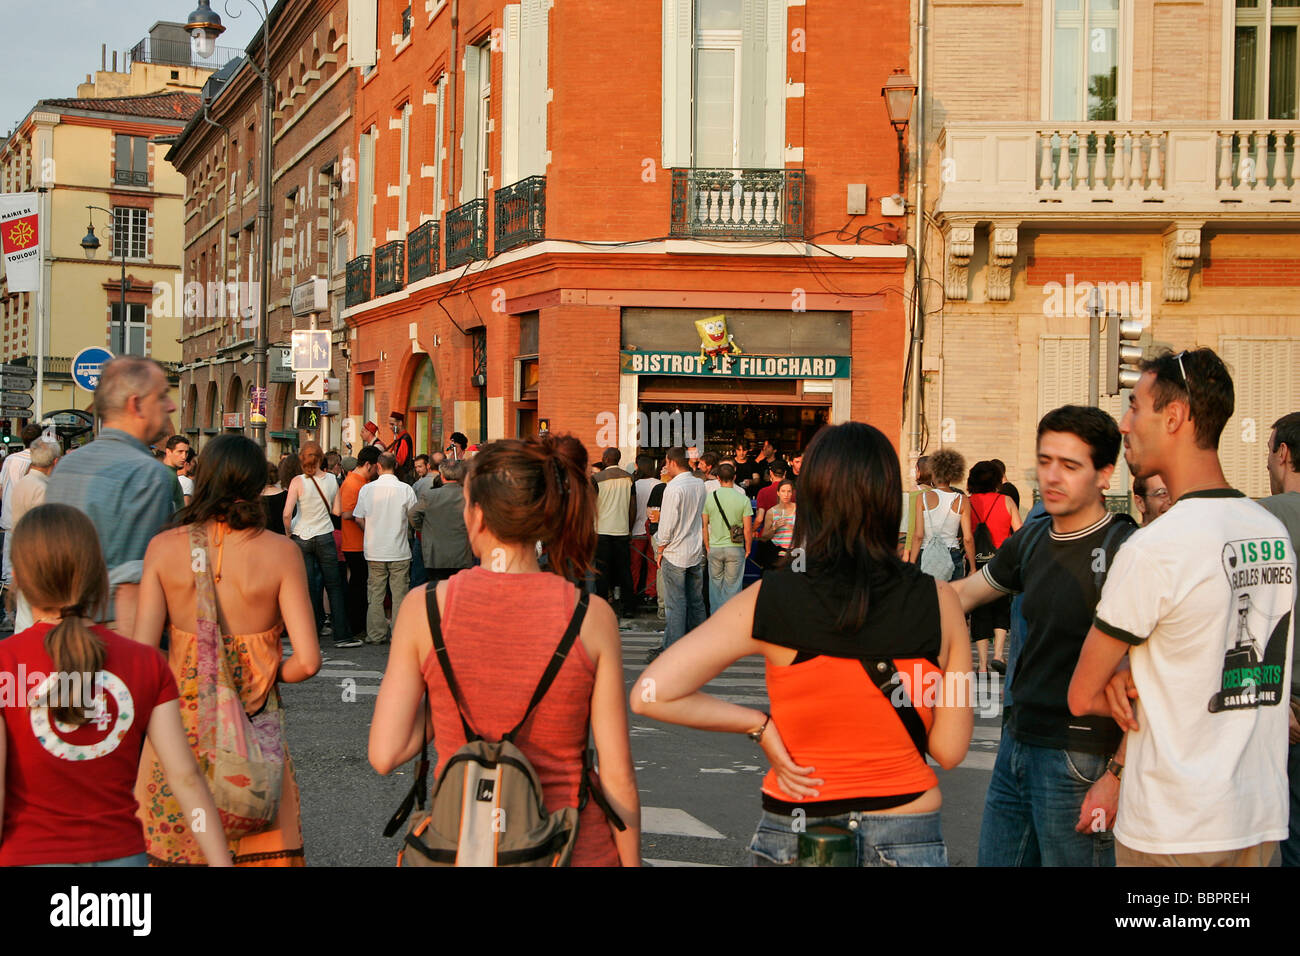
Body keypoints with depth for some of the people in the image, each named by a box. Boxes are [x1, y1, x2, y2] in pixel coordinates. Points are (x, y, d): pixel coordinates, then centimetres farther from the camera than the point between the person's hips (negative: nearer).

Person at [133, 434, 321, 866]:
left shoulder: (164, 547, -5)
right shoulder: (280, 552, -9)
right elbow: (307, 661, -13)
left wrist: (175, 679, 12)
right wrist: (271, 672, 8)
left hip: (181, 722, 1)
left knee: (175, 850, 13)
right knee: (262, 849, 10)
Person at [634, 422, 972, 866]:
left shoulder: (768, 602, -13)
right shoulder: (937, 601, -11)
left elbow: (650, 695, -14)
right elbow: (949, 749, -6)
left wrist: (758, 724, -6)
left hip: (792, 838, 1)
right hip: (905, 838, 0)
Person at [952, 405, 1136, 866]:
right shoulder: (1031, 540, 8)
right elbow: (964, 593, 24)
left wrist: (1117, 775, -20)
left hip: (1079, 757, -7)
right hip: (1018, 742, 7)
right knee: (995, 860, 15)